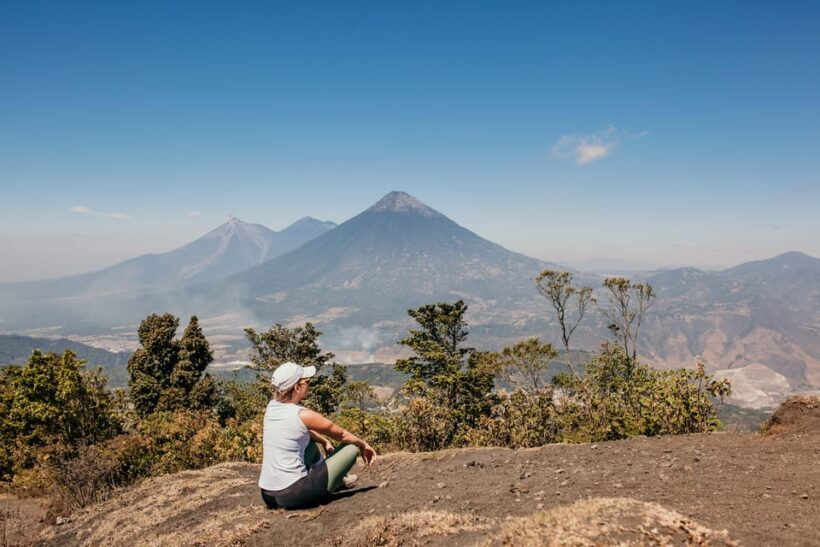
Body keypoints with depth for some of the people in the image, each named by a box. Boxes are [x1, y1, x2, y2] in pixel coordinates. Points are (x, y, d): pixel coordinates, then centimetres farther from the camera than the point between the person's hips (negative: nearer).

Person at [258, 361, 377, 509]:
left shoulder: (272, 407, 4)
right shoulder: (303, 415, -16)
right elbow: (342, 435, 2)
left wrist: (324, 442, 31)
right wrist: (363, 445, 19)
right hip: (292, 496, -8)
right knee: (352, 448, 1)